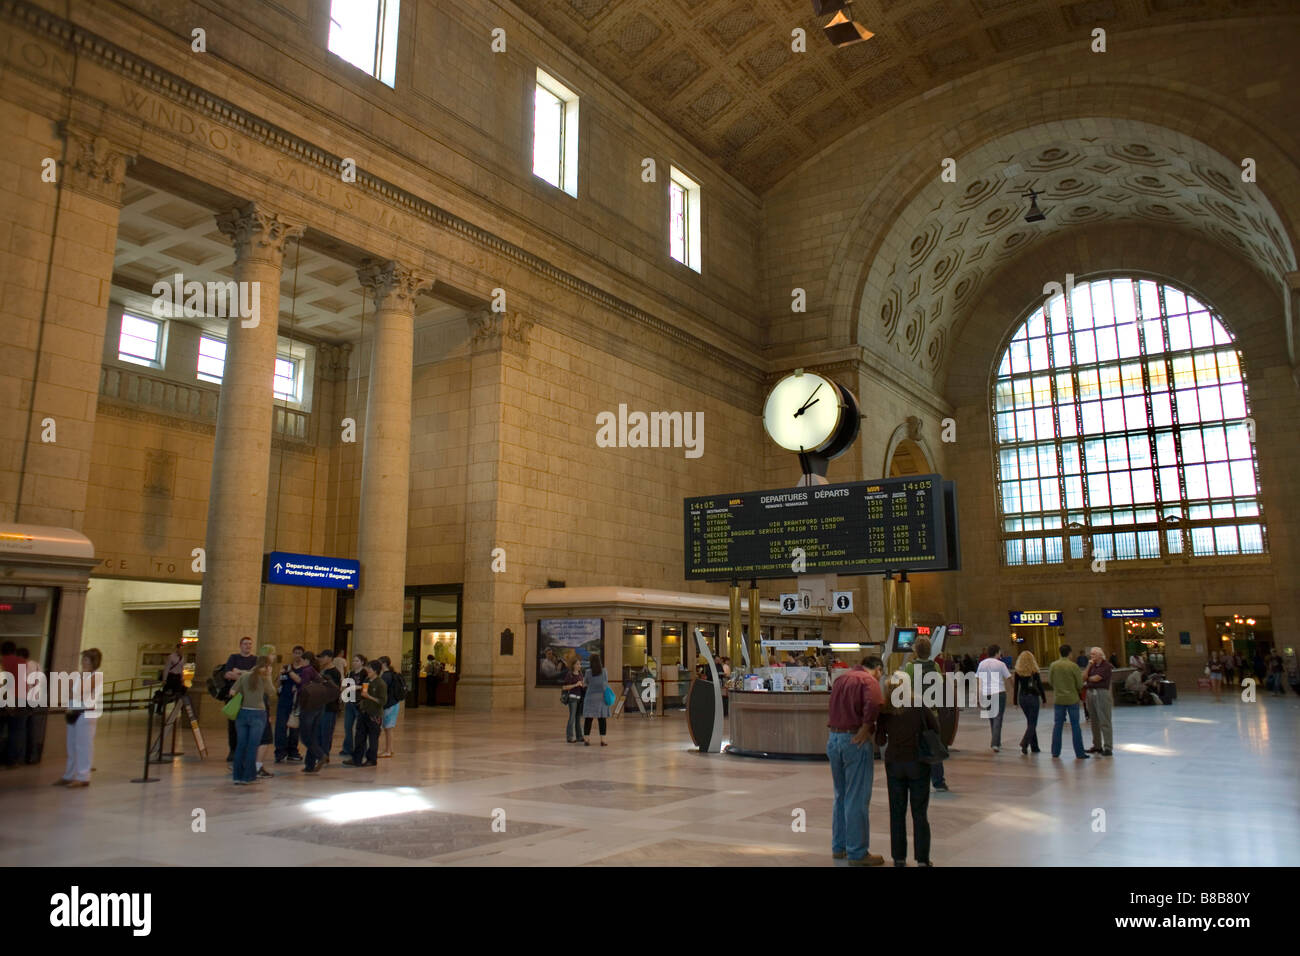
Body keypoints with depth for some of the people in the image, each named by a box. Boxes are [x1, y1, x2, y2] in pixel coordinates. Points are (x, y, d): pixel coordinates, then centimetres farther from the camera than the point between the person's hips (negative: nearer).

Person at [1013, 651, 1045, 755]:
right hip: (1033, 697, -4)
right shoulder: (1034, 671, -9)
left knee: (1030, 722, 16)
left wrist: (1015, 700, 8)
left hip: (1022, 698, 4)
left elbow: (1016, 687, 2)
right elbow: (1040, 685, -6)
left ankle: (1034, 747, 20)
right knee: (1032, 724, 0)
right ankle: (1024, 744, -19)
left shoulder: (1018, 671, 0)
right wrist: (1044, 699, 4)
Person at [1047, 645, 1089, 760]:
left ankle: (1055, 753, 12)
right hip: (1072, 699, -3)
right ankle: (1079, 753, 6)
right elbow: (1080, 684, -8)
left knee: (1057, 725, 10)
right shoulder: (1073, 666, -12)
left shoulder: (1053, 665, -4)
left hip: (1058, 699, 3)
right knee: (1075, 726, 4)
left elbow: (1050, 681, 4)